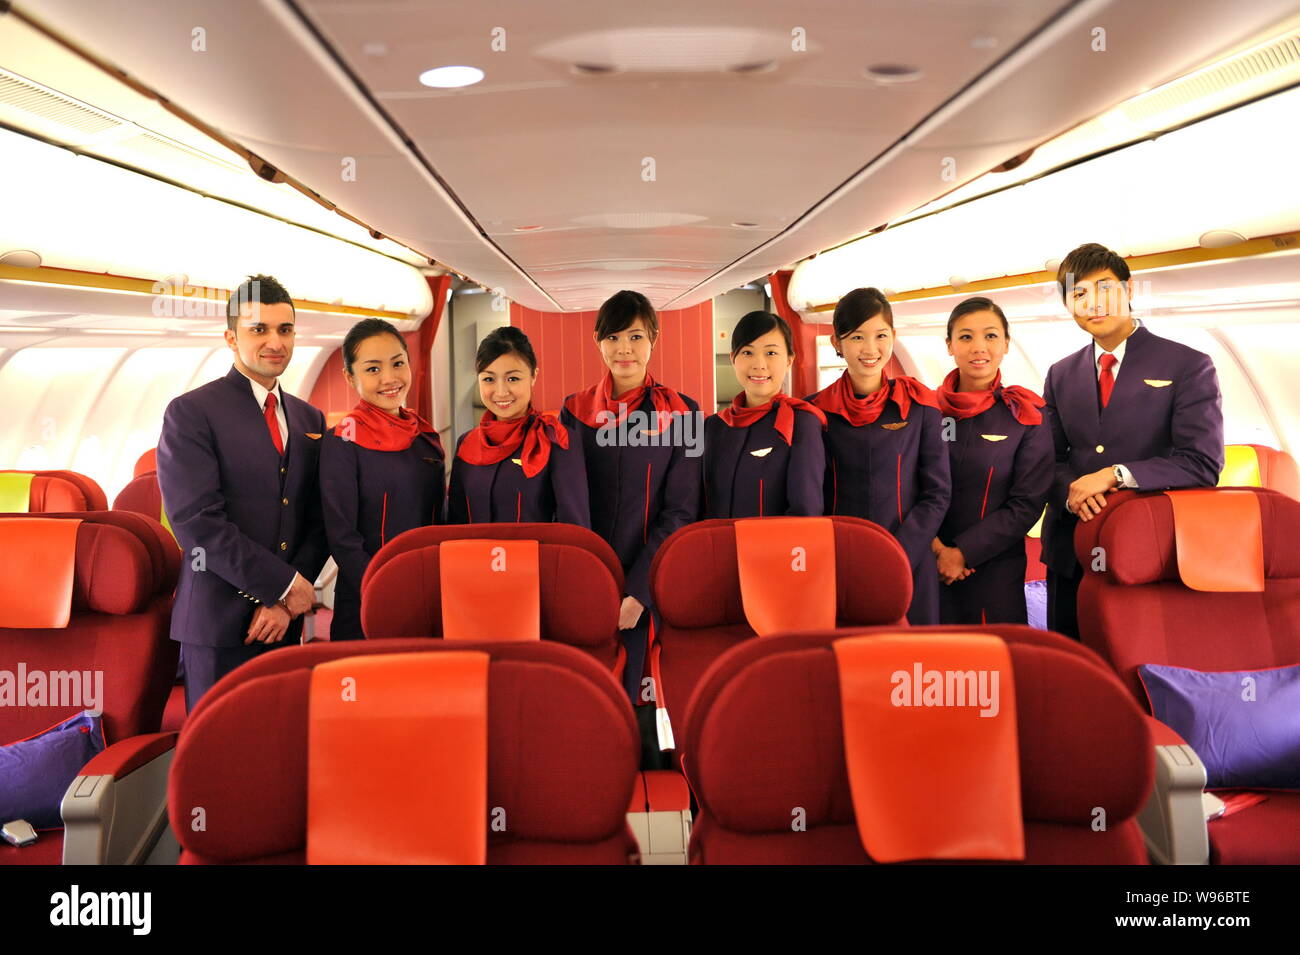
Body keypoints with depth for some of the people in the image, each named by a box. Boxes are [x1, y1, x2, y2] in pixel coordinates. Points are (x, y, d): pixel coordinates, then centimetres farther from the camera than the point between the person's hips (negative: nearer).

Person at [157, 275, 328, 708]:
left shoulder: (309, 419, 13)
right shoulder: (191, 412, -4)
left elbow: (318, 521, 9)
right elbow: (197, 522, -13)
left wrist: (287, 600, -6)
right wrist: (284, 585, -12)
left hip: (283, 621, 5)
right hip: (219, 621, -5)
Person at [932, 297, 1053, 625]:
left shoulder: (1025, 414, -2)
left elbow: (1028, 502, -5)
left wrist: (963, 552, -11)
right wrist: (935, 547, -12)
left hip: (997, 572, -1)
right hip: (929, 570, 1)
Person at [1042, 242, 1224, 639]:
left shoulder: (1188, 366, -4)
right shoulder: (1060, 375, 10)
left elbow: (1202, 463, -11)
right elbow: (1049, 458, 10)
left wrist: (1116, 475, -21)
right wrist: (1071, 491, -13)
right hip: (1071, 555, 4)